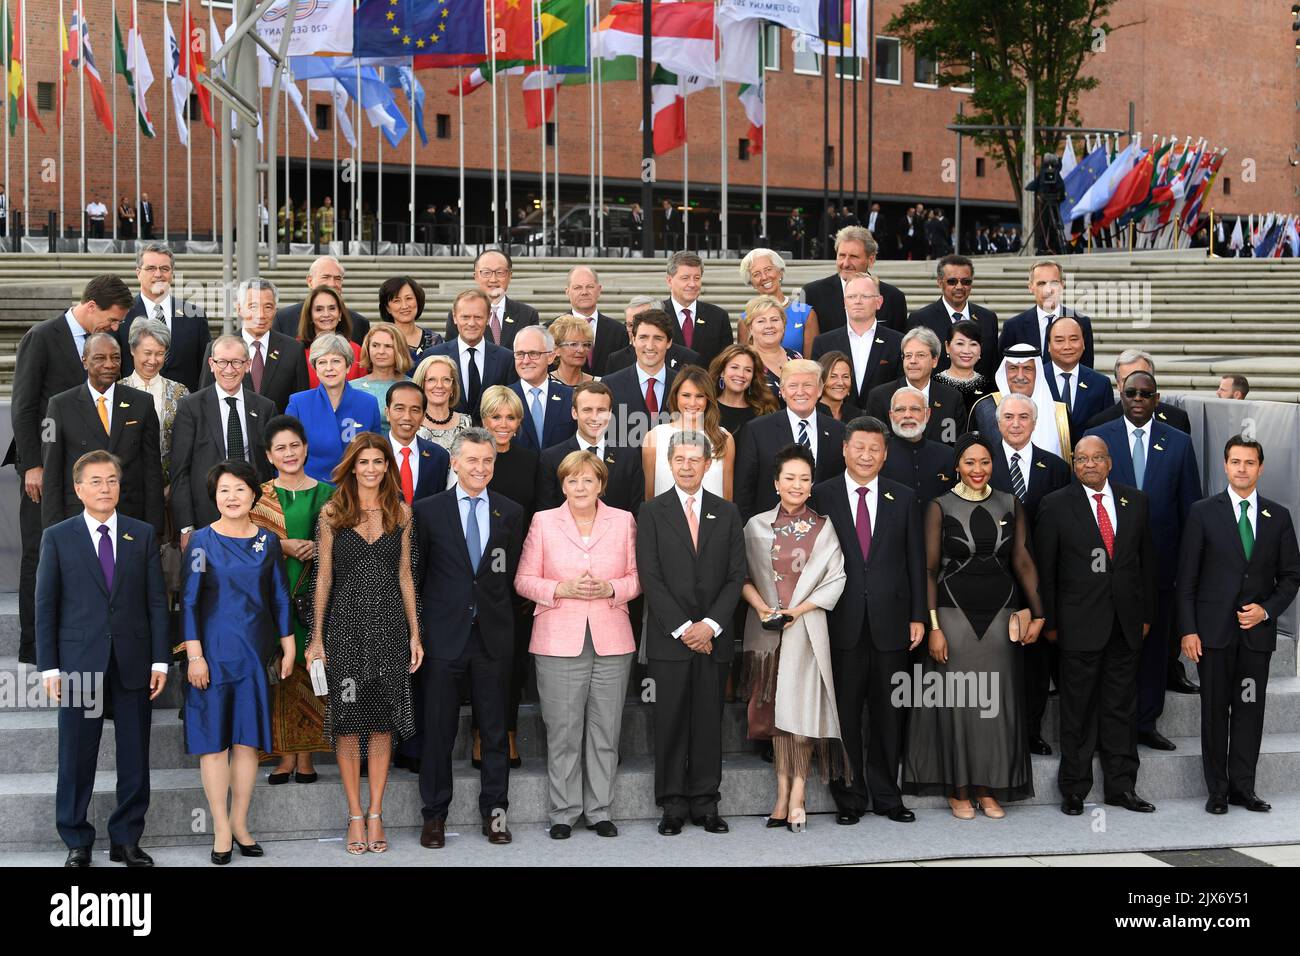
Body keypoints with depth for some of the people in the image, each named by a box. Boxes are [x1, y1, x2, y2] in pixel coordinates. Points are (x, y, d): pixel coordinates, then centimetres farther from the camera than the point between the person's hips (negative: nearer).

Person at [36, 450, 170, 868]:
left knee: (135, 758, 6)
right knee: (77, 758, 4)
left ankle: (126, 840, 16)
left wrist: (160, 660, -1)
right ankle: (77, 842, 15)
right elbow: (45, 606, 2)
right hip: (79, 661, -1)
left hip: (133, 661, 2)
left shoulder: (143, 535, 7)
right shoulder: (57, 537, 3)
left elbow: (156, 600, 5)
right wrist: (49, 667, -4)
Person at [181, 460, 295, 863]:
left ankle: (240, 823, 15)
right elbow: (189, 600, -6)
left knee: (248, 738, 5)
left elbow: (279, 596, 10)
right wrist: (194, 655, -11)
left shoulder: (268, 540, 5)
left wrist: (288, 647, 8)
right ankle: (222, 830, 6)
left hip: (255, 652, 3)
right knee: (214, 739, 0)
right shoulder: (202, 540, -4)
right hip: (214, 652, -3)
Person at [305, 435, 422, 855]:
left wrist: (414, 632, 5)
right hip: (346, 622, -1)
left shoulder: (400, 512, 7)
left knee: (384, 720, 3)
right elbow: (324, 577, 2)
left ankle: (375, 814, 11)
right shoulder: (331, 513, 2)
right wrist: (317, 638, -2)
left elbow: (405, 575, 9)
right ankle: (355, 815, 8)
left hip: (389, 623, 2)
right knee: (348, 719, 0)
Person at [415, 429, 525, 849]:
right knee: (438, 729, 4)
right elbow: (415, 573, 3)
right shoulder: (428, 510, 0)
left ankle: (494, 811, 17)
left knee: (495, 729, 8)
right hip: (444, 633, -2)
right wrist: (418, 627, 2)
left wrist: (495, 611, 3)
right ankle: (434, 815, 14)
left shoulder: (511, 513, 6)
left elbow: (512, 574, 9)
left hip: (493, 636, 2)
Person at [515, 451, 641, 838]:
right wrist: (561, 589, -12)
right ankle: (564, 812, 12)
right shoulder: (543, 522, 4)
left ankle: (598, 810, 16)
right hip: (559, 642, -1)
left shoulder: (624, 521, 8)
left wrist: (611, 589, -9)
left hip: (611, 642, 1)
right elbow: (524, 580, 4)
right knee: (562, 731, 0)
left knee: (605, 731, 4)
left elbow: (637, 576, 10)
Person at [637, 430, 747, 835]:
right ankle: (673, 805, 8)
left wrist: (710, 625, -8)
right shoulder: (652, 512, 3)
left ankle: (706, 804, 12)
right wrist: (682, 628, -10)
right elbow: (650, 577, -3)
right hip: (668, 638, -2)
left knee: (709, 722, 5)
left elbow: (736, 576, 5)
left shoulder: (727, 513, 10)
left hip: (713, 638, 2)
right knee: (671, 722, 1)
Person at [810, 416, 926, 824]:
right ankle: (849, 798, 13)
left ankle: (886, 795, 19)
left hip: (890, 622, 2)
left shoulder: (903, 499, 8)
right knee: (845, 712, 3)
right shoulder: (822, 496, 2)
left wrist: (918, 616, 3)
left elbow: (915, 561, 8)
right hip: (842, 622, -2)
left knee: (888, 712, 9)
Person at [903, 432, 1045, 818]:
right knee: (957, 701, 1)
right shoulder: (940, 507, -2)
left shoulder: (1010, 505, 6)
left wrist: (1038, 613, -3)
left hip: (1001, 613, 3)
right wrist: (933, 627, -10)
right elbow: (929, 569, -4)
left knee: (997, 701, 5)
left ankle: (988, 789, 16)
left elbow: (1023, 561, 6)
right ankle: (958, 789, 13)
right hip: (954, 612, -2)